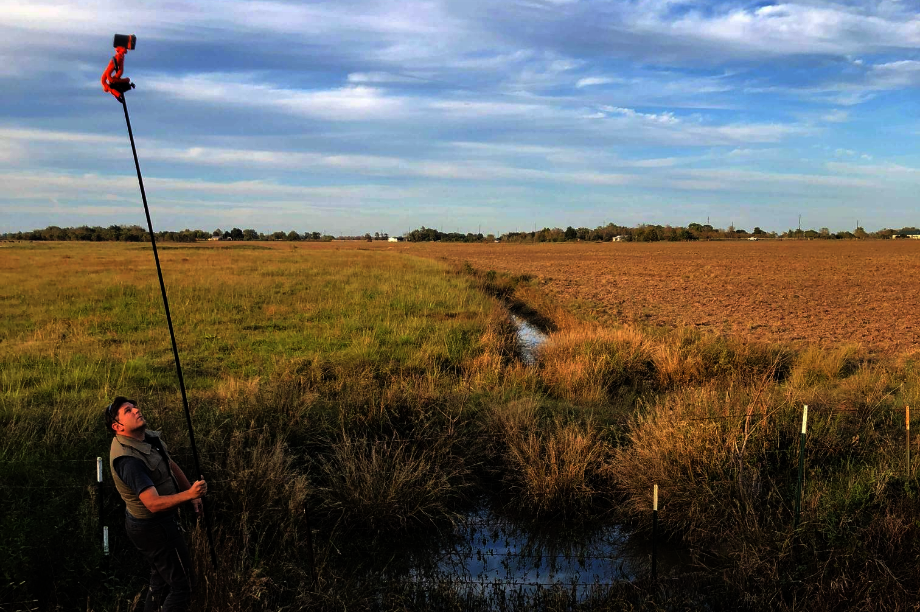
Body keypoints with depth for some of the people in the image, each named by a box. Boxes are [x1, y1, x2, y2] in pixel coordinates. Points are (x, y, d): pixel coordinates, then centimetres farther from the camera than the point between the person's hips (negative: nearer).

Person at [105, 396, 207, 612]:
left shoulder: (149, 437, -2)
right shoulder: (128, 459, -31)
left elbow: (171, 465, 15)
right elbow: (154, 503, -36)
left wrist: (192, 493, 15)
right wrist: (188, 494, -47)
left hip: (162, 521, 10)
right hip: (153, 528, -10)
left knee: (161, 579, 27)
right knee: (181, 585, -1)